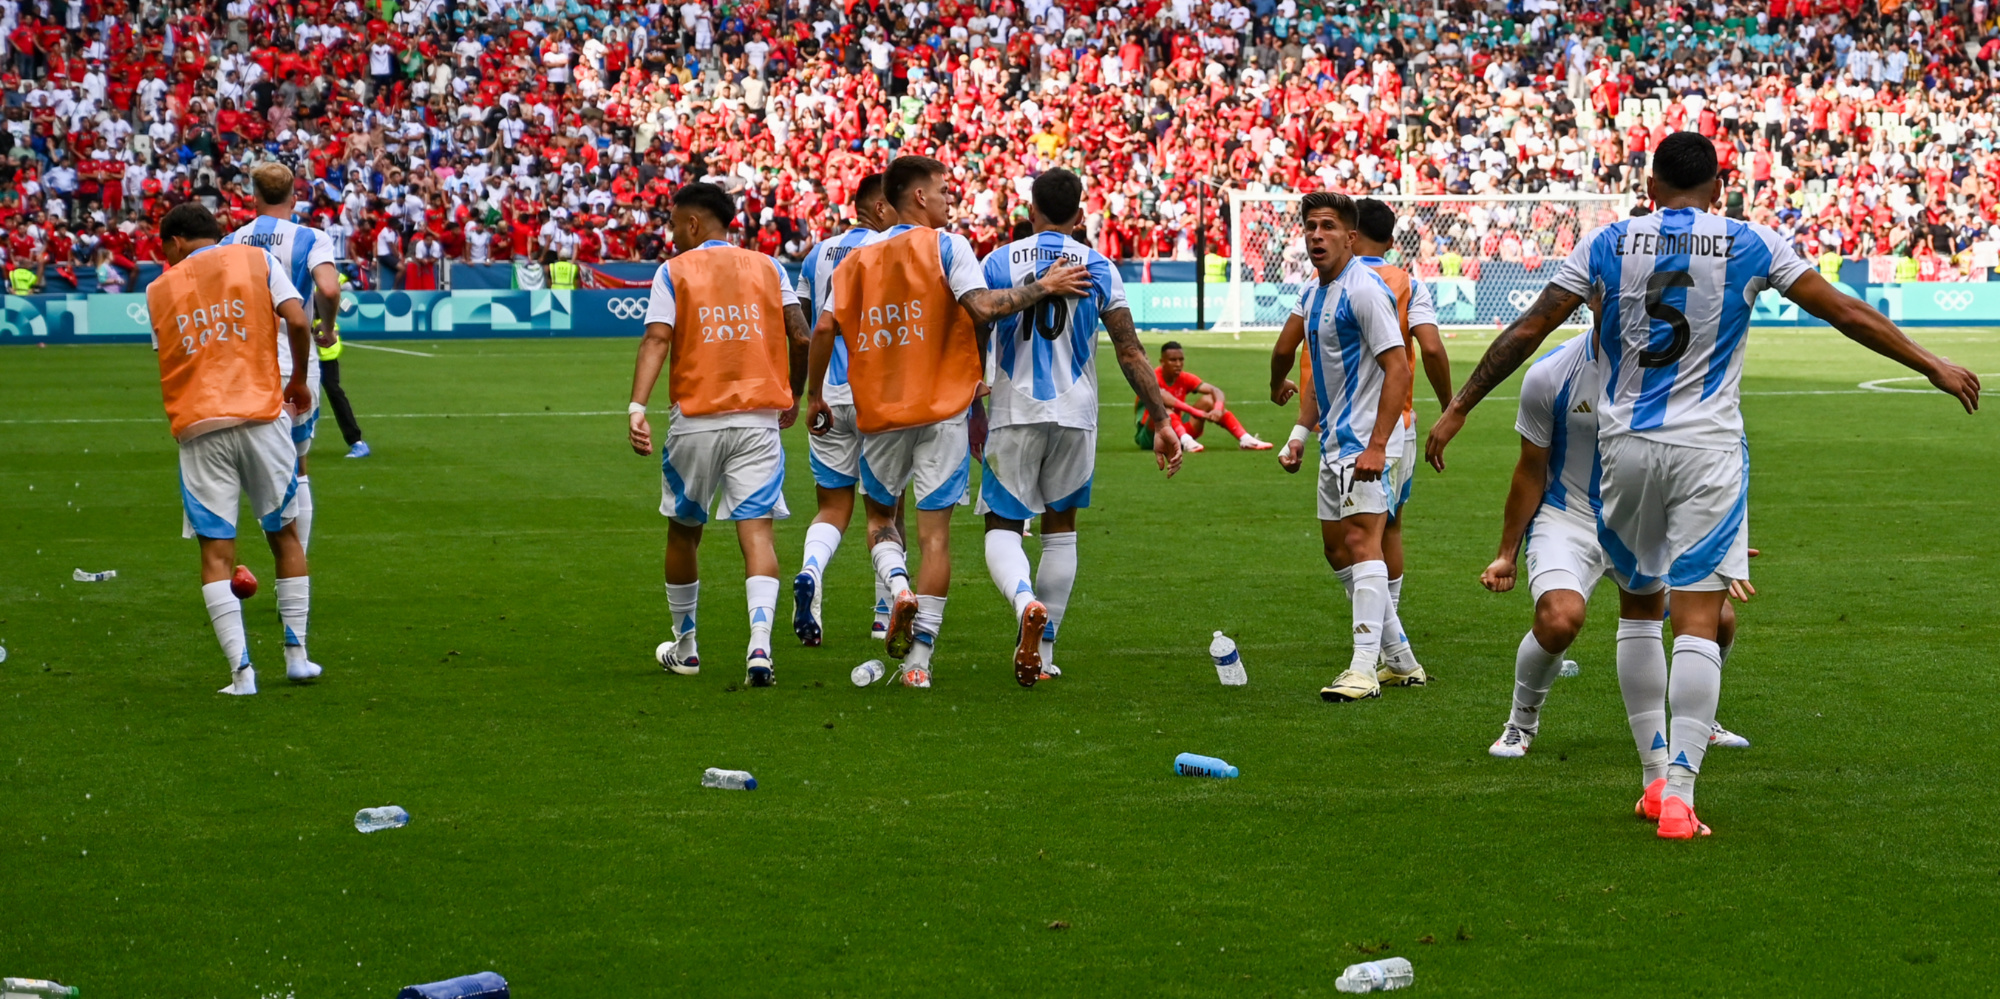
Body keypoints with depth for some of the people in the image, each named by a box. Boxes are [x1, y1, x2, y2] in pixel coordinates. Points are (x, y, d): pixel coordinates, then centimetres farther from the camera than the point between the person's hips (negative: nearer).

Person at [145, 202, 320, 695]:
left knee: (215, 551, 0)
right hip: (261, 413, 0)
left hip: (197, 429, 0)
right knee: (284, 533, 16)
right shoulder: (256, 259, 7)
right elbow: (297, 321, -4)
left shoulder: (159, 289, 11)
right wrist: (298, 378, 10)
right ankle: (296, 653, 16)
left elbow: (167, 355, 12)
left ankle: (241, 669, -10)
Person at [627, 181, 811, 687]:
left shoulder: (673, 272, 2)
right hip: (759, 420, 1)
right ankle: (760, 644, -26)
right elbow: (800, 337, 3)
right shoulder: (768, 268, 9)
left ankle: (684, 647, 29)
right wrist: (793, 397, 18)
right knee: (756, 530, -5)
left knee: (684, 531, 17)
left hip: (696, 421, -1)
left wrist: (637, 408, -19)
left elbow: (656, 340, -11)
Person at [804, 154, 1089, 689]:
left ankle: (898, 586, -11)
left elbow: (825, 329, 0)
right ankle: (919, 660, -3)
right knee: (935, 531, 1)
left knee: (879, 515, 21)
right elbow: (983, 307, -19)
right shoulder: (946, 246, -4)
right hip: (942, 409, -3)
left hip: (879, 411, 3)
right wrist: (1042, 287, -10)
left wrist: (816, 396, 10)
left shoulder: (858, 258, 8)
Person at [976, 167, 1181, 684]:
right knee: (1061, 526, 17)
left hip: (1013, 413, -1)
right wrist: (1161, 421, 2)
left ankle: (1024, 600, -28)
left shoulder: (998, 262, 0)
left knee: (1003, 525, 5)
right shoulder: (1098, 269, 1)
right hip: (1074, 414, 1)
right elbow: (1131, 353, -2)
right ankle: (1044, 651, 17)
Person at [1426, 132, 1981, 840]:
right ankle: (1679, 794, -13)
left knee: (1639, 608, 18)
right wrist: (1934, 366, 16)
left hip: (1627, 444, 2)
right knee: (1699, 621, -4)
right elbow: (1846, 313, 6)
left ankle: (1655, 776, 20)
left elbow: (1527, 330, 3)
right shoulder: (1749, 245, 1)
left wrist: (1458, 409, 11)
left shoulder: (1608, 244, 3)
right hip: (1708, 449, -2)